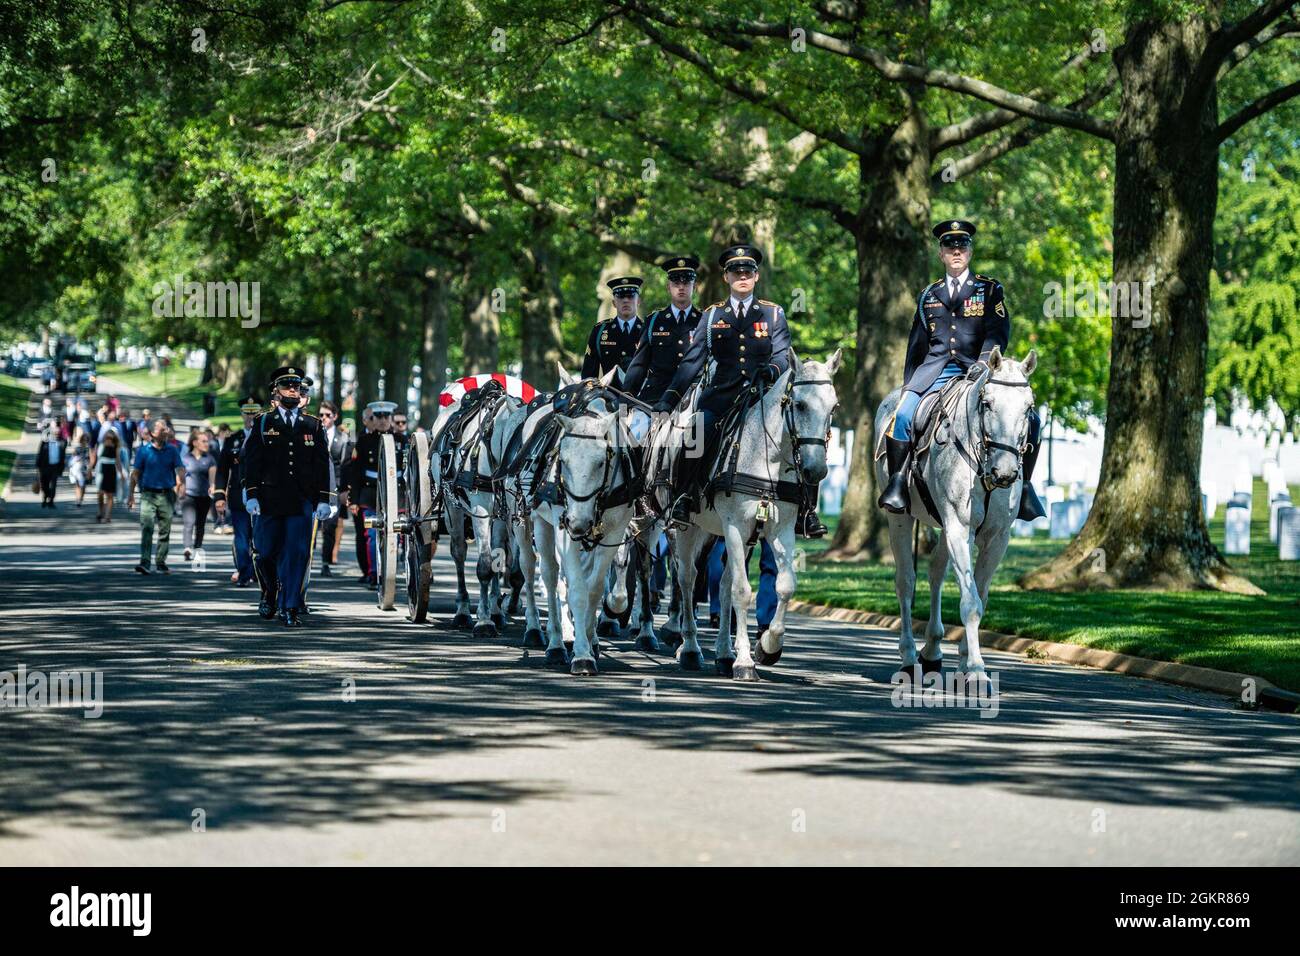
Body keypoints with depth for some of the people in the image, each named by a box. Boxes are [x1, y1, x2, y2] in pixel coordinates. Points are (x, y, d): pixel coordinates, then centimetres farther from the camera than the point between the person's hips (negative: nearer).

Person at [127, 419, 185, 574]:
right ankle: (144, 562, -18)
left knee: (164, 531, 6)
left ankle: (161, 563, 15)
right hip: (148, 494, -2)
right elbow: (136, 473, 6)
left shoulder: (172, 450, 8)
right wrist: (131, 493, 2)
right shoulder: (144, 450, 4)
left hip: (166, 495, 2)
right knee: (146, 528, -13)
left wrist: (180, 482, -21)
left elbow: (180, 469, 1)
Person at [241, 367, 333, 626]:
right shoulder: (264, 424, 7)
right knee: (267, 553, 4)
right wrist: (252, 495, -6)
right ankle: (269, 592, 31)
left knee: (297, 553, -7)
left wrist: (323, 499, 1)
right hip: (270, 499, 0)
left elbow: (322, 464, 8)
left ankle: (289, 609, -5)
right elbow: (252, 461, 3)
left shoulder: (313, 426, 10)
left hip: (302, 501, 0)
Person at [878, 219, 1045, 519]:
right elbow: (916, 345, 23)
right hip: (934, 370, 2)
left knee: (1027, 417, -21)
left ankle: (1022, 486, -8)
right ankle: (897, 482, -19)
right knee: (903, 414, -26)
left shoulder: (990, 289, 12)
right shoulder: (929, 295, 21)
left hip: (976, 370, -2)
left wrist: (984, 362, -20)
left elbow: (998, 332, -2)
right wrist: (908, 385, 15)